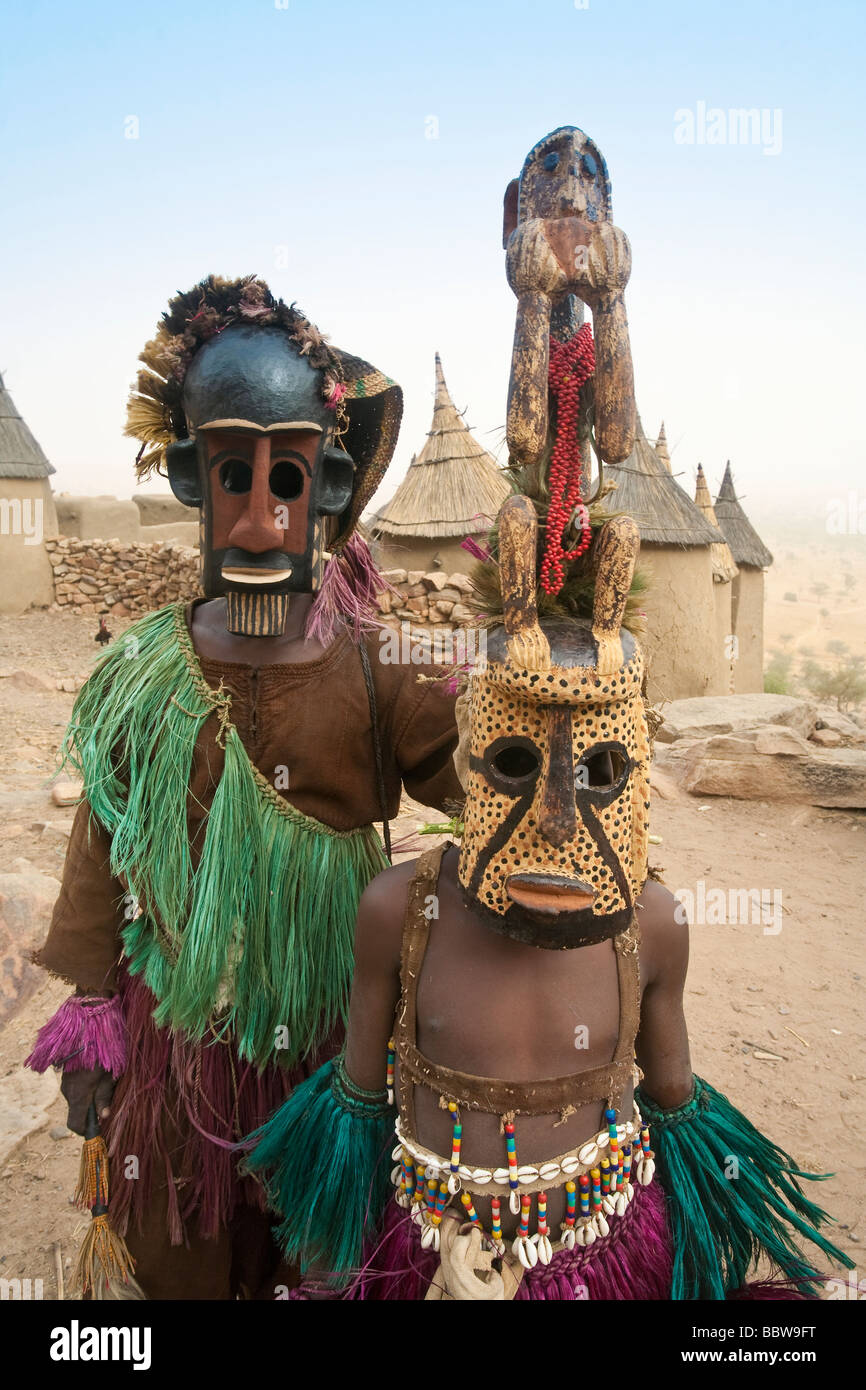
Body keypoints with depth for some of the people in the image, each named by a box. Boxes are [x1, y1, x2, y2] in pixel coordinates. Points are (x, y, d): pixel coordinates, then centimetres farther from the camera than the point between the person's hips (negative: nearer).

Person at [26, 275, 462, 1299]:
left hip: (333, 1022, -1)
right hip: (180, 1022, 2)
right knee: (182, 1254, 24)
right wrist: (89, 1016, 4)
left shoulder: (378, 675, -15)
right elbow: (103, 853, -1)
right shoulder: (142, 675, -9)